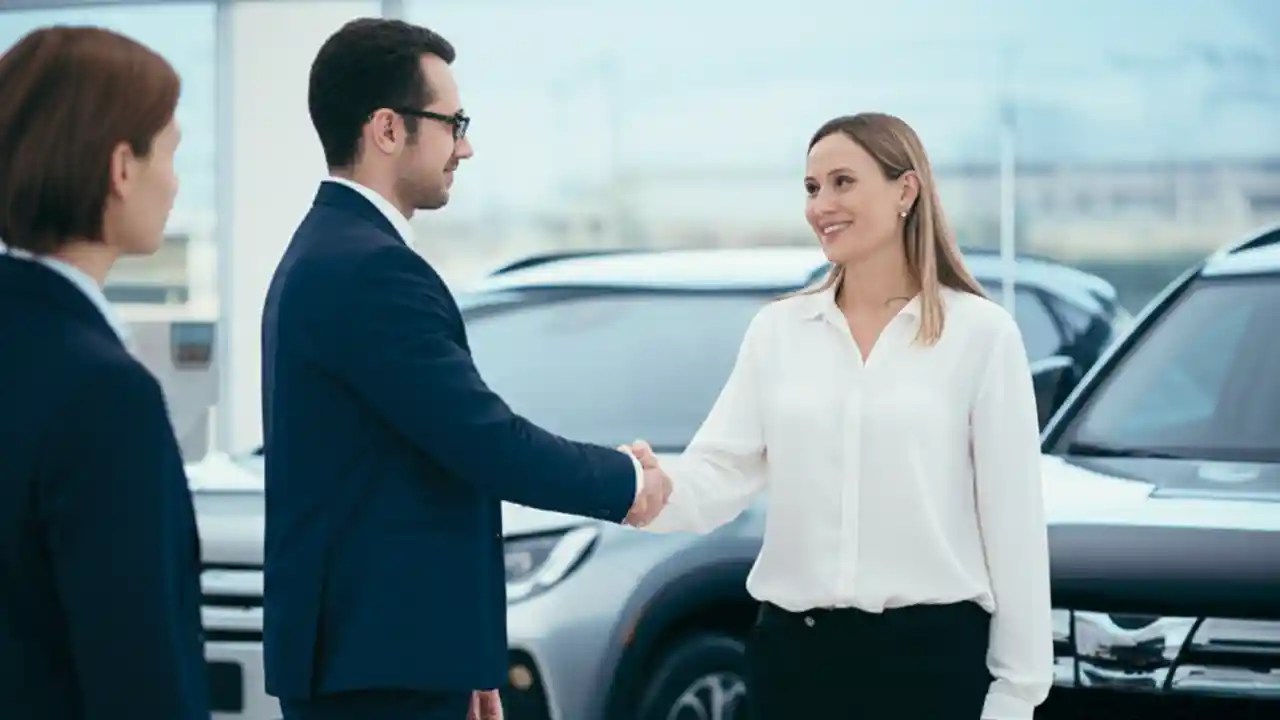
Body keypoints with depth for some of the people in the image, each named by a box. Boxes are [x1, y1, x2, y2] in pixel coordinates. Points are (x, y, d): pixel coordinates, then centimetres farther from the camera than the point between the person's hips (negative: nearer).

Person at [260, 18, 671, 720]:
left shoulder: (325, 253, 16)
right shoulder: (370, 268, -16)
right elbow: (491, 444, -19)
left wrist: (462, 661, 21)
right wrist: (627, 481, -1)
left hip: (358, 646, 10)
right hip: (380, 661, -10)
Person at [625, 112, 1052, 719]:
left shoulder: (980, 332, -2)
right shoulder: (777, 328, 8)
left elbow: (1011, 516, -3)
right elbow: (722, 471, -1)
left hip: (933, 651, -3)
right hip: (796, 650, 3)